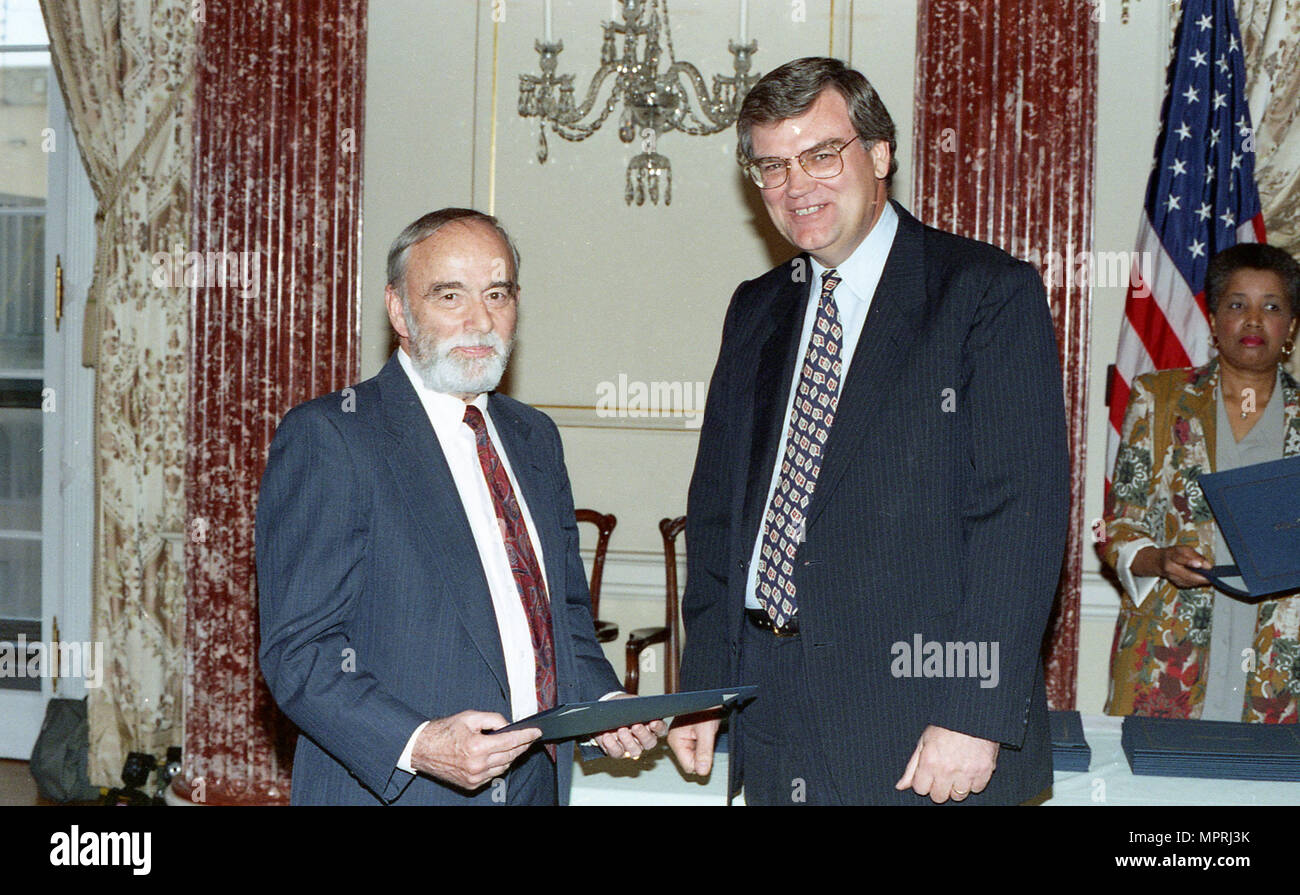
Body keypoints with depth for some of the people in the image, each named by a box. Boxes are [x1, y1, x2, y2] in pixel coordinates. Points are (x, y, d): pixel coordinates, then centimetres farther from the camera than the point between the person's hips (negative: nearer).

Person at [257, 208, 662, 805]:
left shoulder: (535, 440, 11)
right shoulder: (325, 438, -10)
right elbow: (297, 650, -15)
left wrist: (604, 702, 0)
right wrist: (416, 744, -28)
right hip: (390, 788, -6)